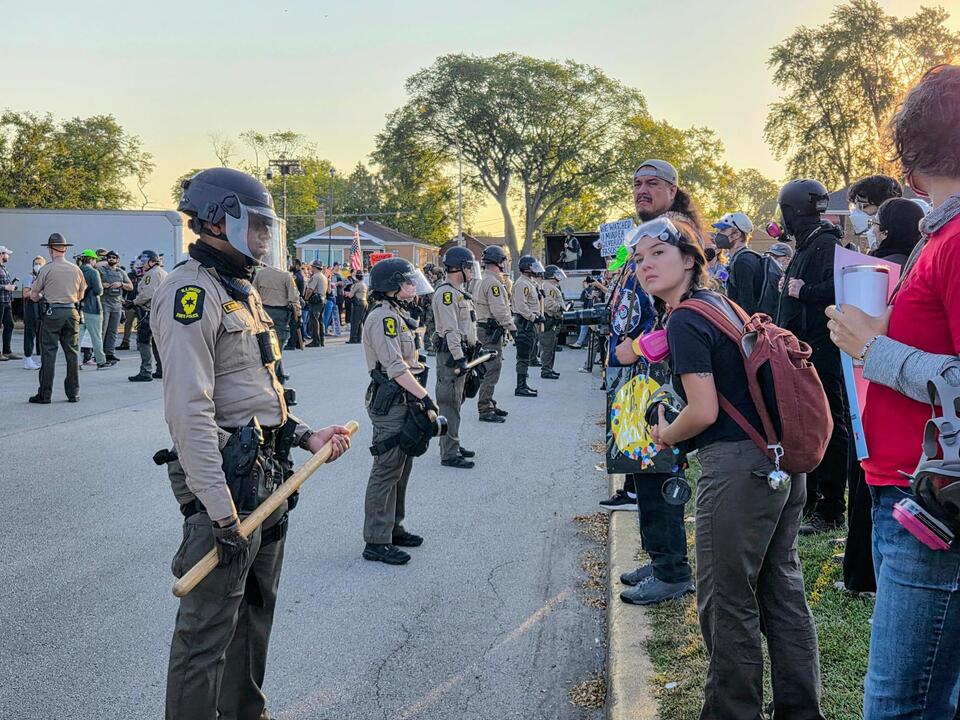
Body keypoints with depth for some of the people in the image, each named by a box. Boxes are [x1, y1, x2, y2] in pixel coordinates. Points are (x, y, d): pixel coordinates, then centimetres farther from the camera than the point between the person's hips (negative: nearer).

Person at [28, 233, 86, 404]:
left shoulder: (46, 269, -5)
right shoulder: (76, 269, 6)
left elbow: (33, 295, 0)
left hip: (52, 313, -3)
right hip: (72, 312, 3)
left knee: (49, 353, 0)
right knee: (72, 353, 8)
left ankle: (45, 394, 2)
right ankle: (73, 393, 9)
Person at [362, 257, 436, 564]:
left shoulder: (396, 314, 16)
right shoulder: (383, 318, -17)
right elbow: (396, 368, -23)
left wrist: (419, 396, 17)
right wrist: (424, 397, -24)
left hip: (404, 401, 10)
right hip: (390, 403, -10)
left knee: (401, 469, 17)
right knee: (387, 472, -5)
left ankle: (394, 528, 29)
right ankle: (376, 542, 1)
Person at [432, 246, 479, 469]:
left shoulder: (458, 292, 18)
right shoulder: (446, 293, -16)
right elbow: (450, 329, -22)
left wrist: (473, 348, 24)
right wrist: (458, 358, -25)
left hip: (460, 353, 11)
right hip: (451, 354, -11)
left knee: (455, 401, 18)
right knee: (450, 404, -7)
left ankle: (452, 445, 29)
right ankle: (449, 454, -4)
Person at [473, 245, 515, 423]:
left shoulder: (482, 281, 15)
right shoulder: (493, 282, -17)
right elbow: (499, 310, -23)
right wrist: (511, 327, -14)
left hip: (484, 327, 11)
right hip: (492, 331, -11)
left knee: (489, 369, 17)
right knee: (492, 370, -9)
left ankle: (488, 404, 26)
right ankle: (485, 410, -8)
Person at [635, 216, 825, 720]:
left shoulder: (685, 320, -13)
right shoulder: (719, 303, 14)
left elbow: (704, 411, -18)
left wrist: (667, 436, 0)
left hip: (738, 466, -10)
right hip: (781, 462, 10)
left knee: (727, 601, 3)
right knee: (783, 593, 17)